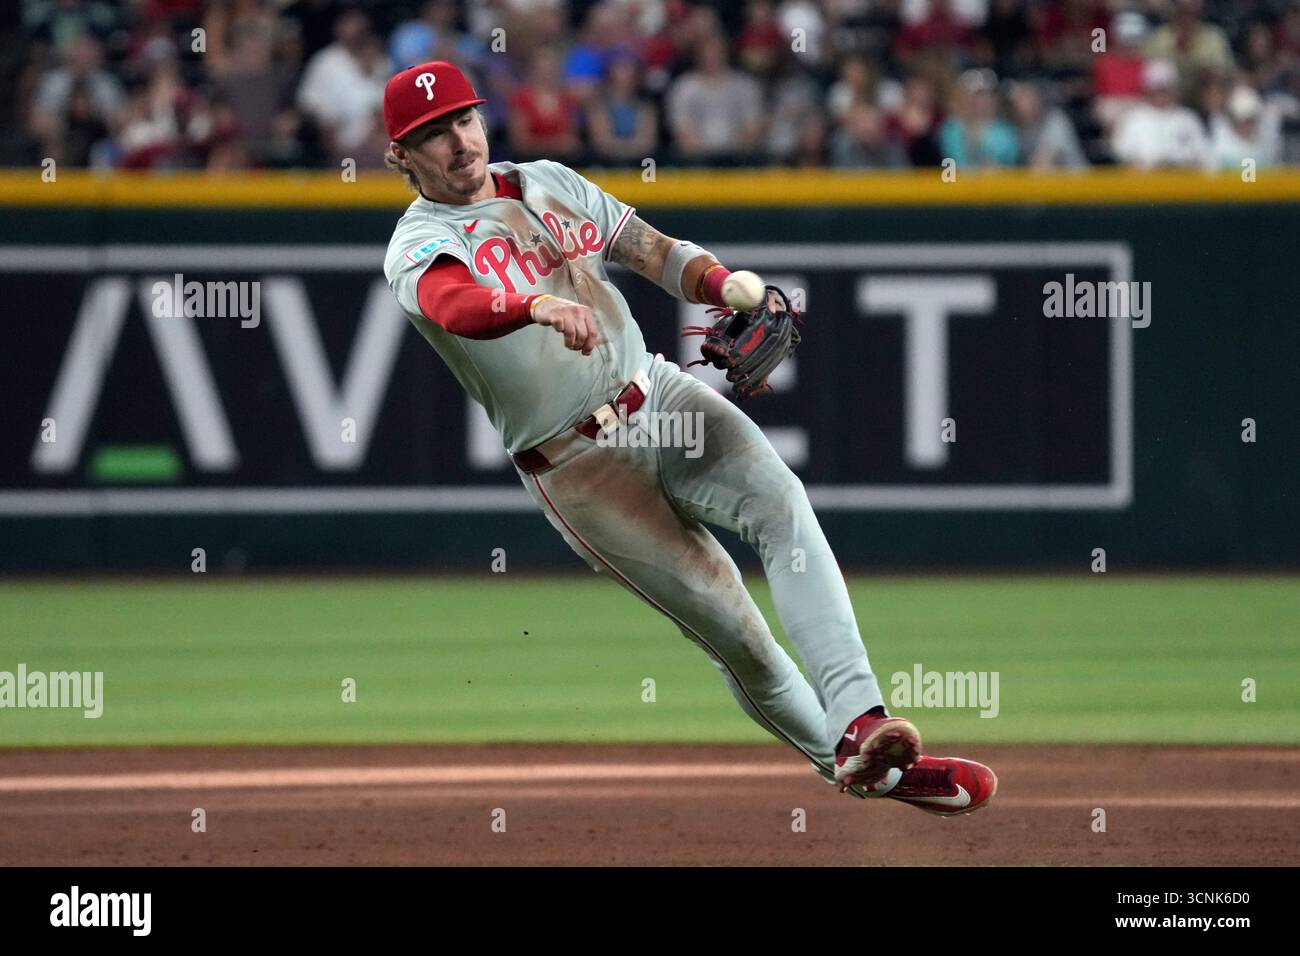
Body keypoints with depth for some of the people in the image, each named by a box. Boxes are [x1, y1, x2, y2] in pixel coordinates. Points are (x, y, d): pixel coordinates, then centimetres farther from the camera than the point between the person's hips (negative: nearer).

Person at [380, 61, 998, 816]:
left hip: (660, 395, 4)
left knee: (780, 502, -23)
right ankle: (835, 755, 7)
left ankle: (859, 726, -34)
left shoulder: (548, 182, 13)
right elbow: (452, 302, -30)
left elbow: (655, 251, 12)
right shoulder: (420, 243, -7)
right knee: (726, 620, -10)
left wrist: (726, 286, -11)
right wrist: (539, 308, -52)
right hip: (574, 464, -4)